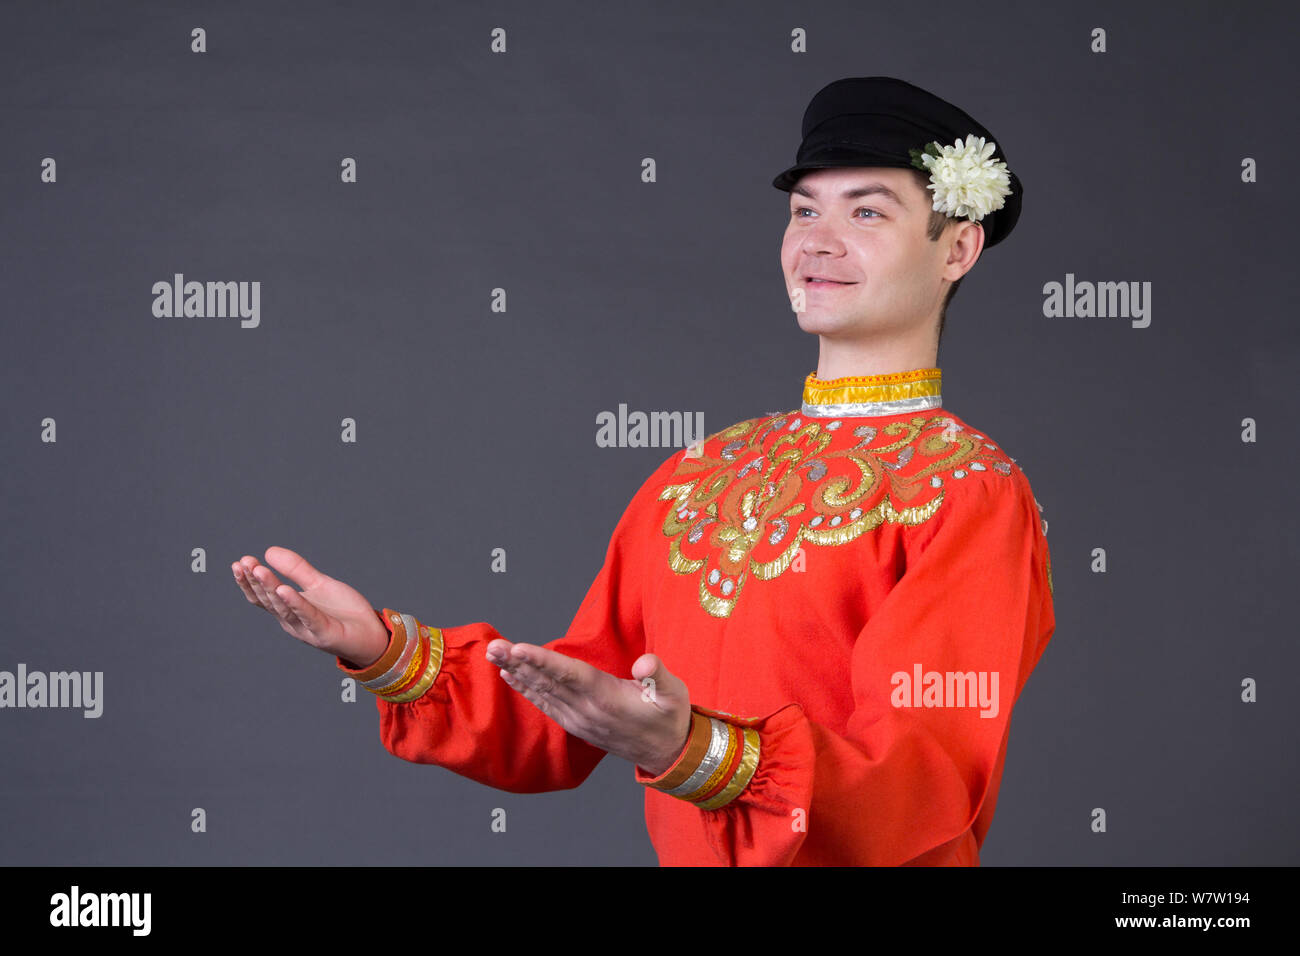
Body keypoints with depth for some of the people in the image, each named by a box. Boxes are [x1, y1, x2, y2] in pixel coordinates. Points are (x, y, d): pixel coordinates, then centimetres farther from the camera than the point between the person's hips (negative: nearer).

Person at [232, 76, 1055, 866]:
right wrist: (386, 651, -6)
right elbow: (572, 724, 8)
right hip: (682, 848, 5)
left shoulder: (976, 499, -13)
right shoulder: (694, 478, 5)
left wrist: (695, 753, -36)